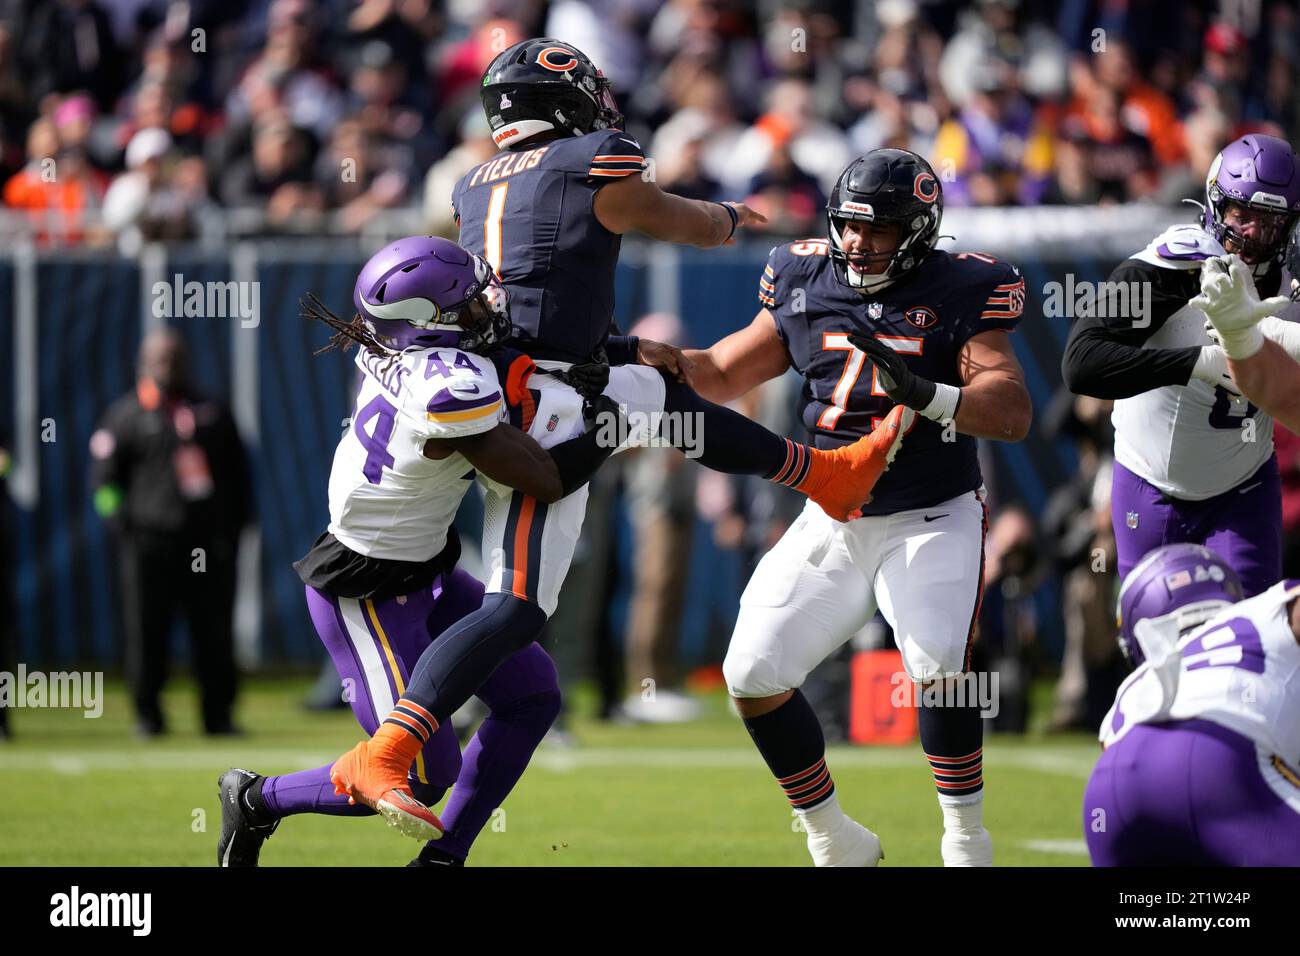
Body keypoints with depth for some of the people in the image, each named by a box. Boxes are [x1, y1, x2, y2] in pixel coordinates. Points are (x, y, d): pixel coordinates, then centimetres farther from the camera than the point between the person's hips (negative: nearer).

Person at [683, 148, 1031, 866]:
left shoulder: (960, 293, -11)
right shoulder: (805, 284, 2)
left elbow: (1014, 415, -20)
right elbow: (722, 375, 12)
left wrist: (924, 392, -35)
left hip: (931, 519, -5)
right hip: (832, 523, 5)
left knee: (938, 670, -26)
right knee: (753, 677, -3)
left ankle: (967, 839, -8)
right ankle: (835, 843, 14)